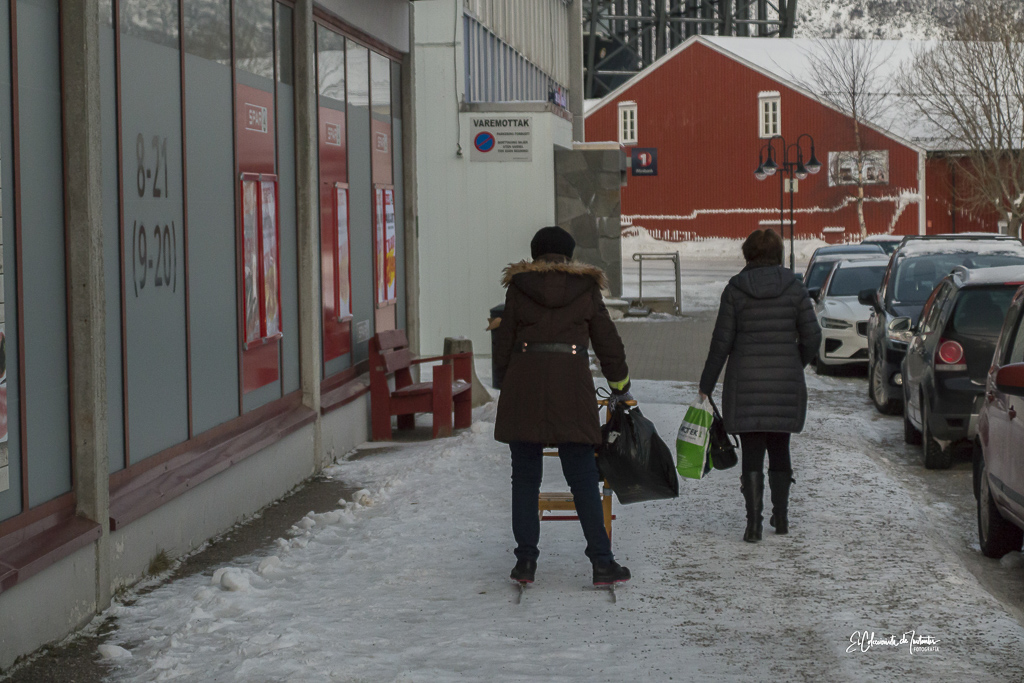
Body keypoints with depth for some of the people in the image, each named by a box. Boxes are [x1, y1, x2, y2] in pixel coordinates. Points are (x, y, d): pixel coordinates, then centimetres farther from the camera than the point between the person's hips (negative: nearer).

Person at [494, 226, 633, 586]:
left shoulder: (518, 287, 10)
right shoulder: (586, 288, 10)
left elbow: (504, 342, 10)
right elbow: (608, 342, 14)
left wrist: (505, 380, 23)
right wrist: (620, 386, 26)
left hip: (524, 382, 0)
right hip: (571, 383, 0)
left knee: (525, 478, 7)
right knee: (583, 479, 2)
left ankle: (526, 560, 5)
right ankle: (602, 563, 0)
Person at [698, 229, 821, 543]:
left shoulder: (735, 290, -3)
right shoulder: (794, 287, 0)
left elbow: (721, 341, -4)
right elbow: (812, 336, -2)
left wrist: (706, 386, 3)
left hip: (746, 384, -1)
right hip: (786, 385, 2)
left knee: (752, 453, 1)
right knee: (779, 449, 17)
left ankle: (754, 522, -8)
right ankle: (780, 516, 23)